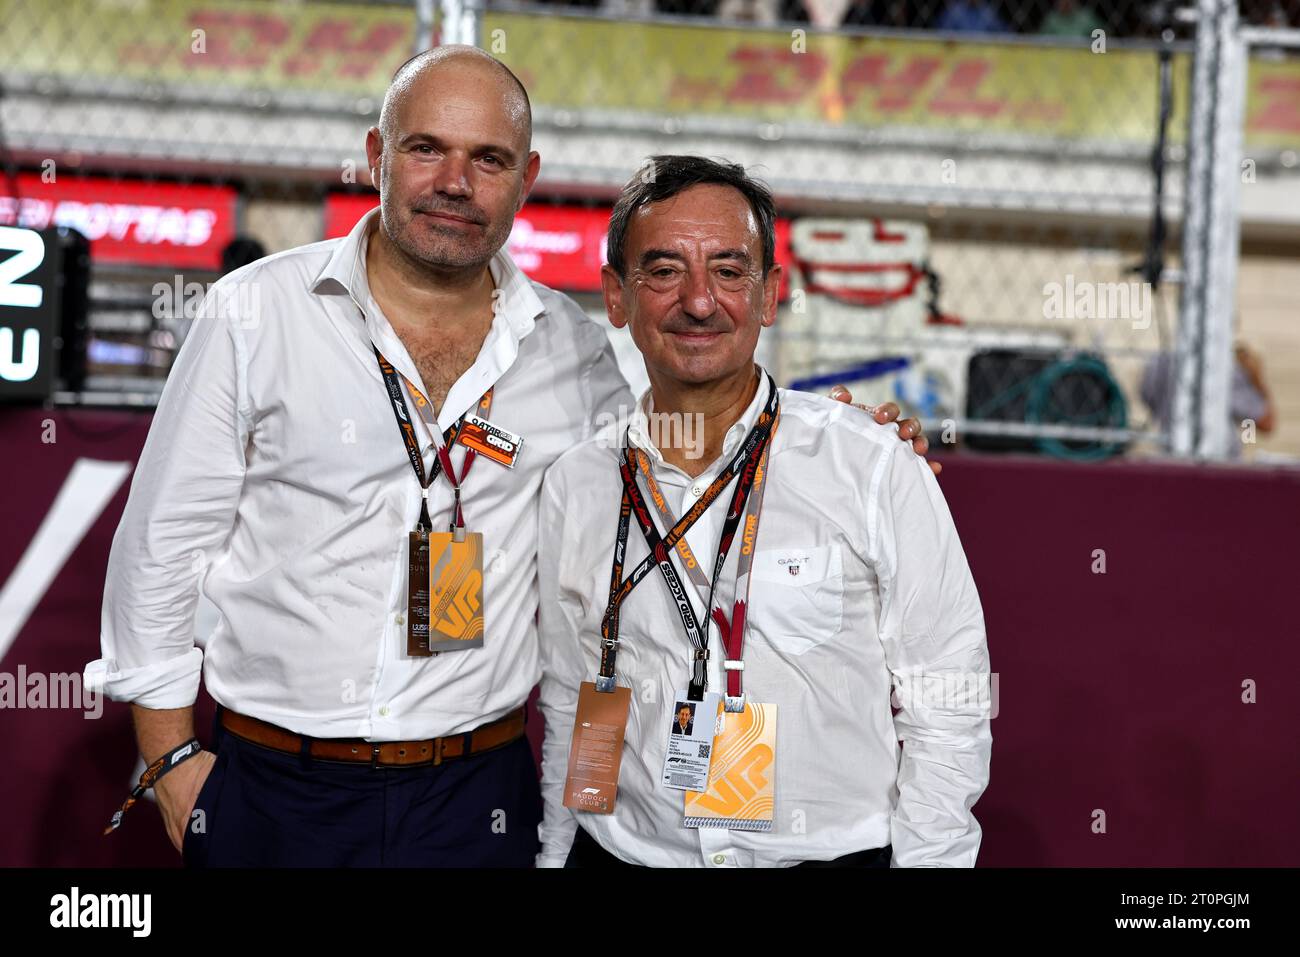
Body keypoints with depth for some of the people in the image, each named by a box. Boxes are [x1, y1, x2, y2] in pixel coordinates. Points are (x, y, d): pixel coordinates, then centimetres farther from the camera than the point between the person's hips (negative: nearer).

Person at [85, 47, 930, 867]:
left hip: (477, 801, 2)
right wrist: (172, 760, -2)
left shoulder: (571, 349, 3)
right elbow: (163, 544, 0)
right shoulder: (257, 314, -4)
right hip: (274, 787, -1)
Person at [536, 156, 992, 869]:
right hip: (622, 851, 3)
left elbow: (947, 715, -6)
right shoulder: (573, 489, 2)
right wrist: (554, 854, 10)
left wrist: (925, 858, -11)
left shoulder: (875, 468, -8)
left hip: (835, 852, -2)